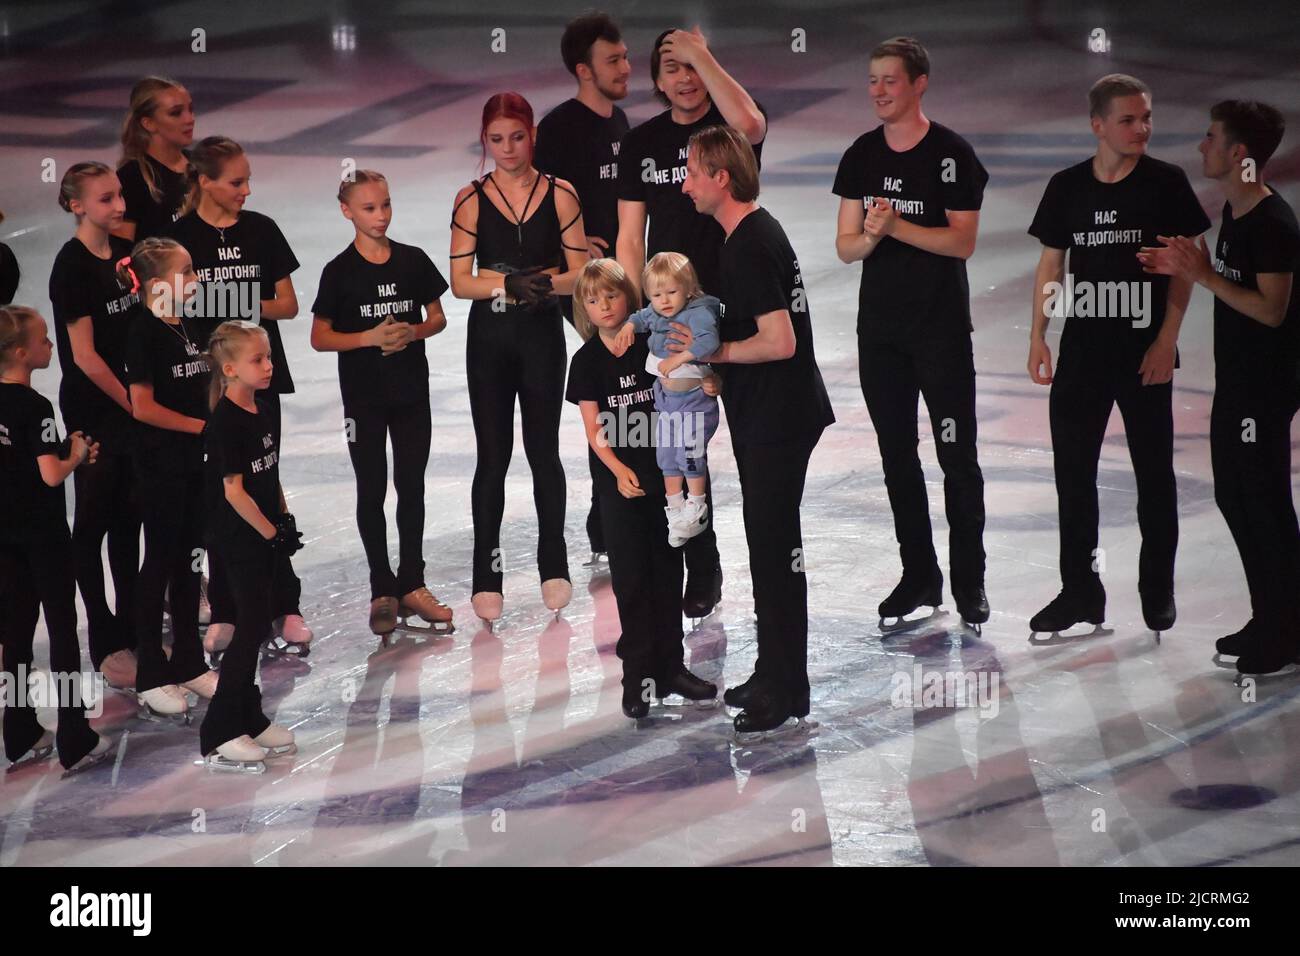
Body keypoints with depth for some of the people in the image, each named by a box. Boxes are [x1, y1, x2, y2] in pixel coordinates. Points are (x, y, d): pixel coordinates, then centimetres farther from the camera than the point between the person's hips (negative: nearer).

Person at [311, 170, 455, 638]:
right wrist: (371, 337, -18)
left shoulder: (414, 261, 0)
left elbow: (437, 318, 8)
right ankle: (382, 590, 13)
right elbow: (320, 337, -5)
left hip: (411, 391, 2)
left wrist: (412, 332, -13)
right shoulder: (340, 271, -7)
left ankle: (412, 585, 17)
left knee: (411, 488, 7)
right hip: (363, 396, -2)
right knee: (372, 491, 5)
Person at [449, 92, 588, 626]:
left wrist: (543, 283, -22)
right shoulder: (471, 200, 0)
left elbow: (580, 274, -2)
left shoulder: (560, 195, 0)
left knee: (543, 451, 6)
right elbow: (460, 282, -5)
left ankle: (554, 566, 21)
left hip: (542, 333, 0)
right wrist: (507, 286, -22)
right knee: (493, 456, 1)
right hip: (488, 336, 0)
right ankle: (486, 577, 6)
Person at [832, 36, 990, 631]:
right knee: (897, 457, 9)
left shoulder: (951, 154, -7)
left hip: (942, 327, -5)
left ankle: (969, 581, 6)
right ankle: (919, 577, 18)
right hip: (880, 327, 5)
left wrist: (897, 225, -21)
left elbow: (962, 241, -13)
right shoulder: (862, 157, 7)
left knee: (958, 457, -3)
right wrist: (871, 235, -17)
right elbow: (846, 247, 5)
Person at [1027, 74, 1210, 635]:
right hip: (1082, 350, 3)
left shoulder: (1166, 184, -4)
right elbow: (1051, 263, 10)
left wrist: (1166, 339, -10)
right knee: (1073, 469, 6)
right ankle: (1080, 590, 17)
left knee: (1154, 472, 5)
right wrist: (1038, 336, 4)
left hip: (1145, 352, -3)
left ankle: (1158, 590, 18)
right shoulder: (1067, 187, 3)